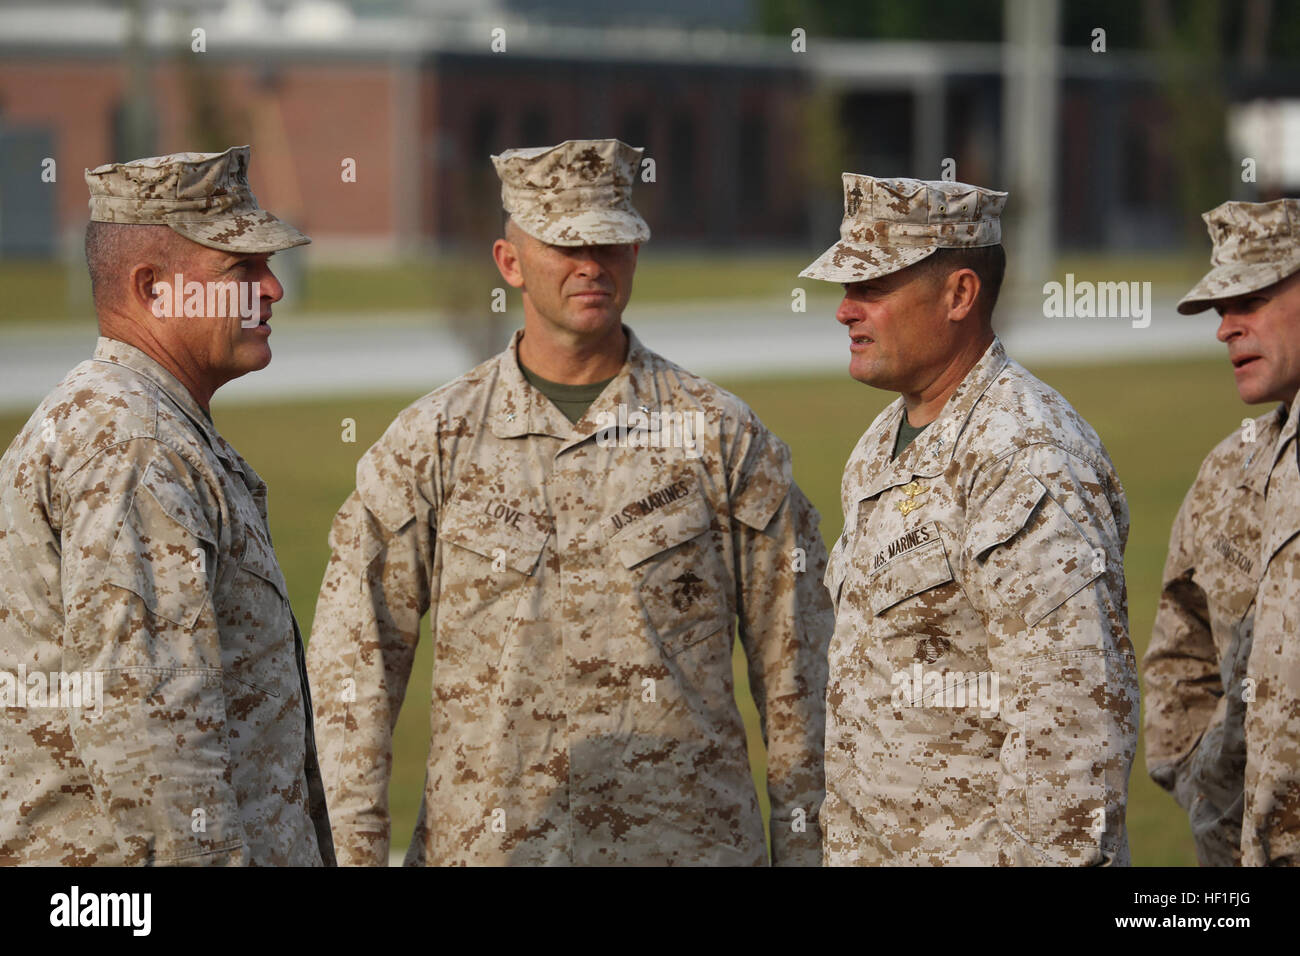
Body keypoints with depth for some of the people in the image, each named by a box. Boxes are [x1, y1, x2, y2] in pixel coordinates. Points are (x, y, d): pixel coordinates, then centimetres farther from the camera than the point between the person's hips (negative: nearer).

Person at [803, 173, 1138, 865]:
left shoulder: (1029, 465, -18)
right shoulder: (879, 450, 13)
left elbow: (1076, 718, -22)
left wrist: (1042, 856, -24)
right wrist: (842, 847, 17)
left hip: (984, 856, -9)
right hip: (873, 851, 9)